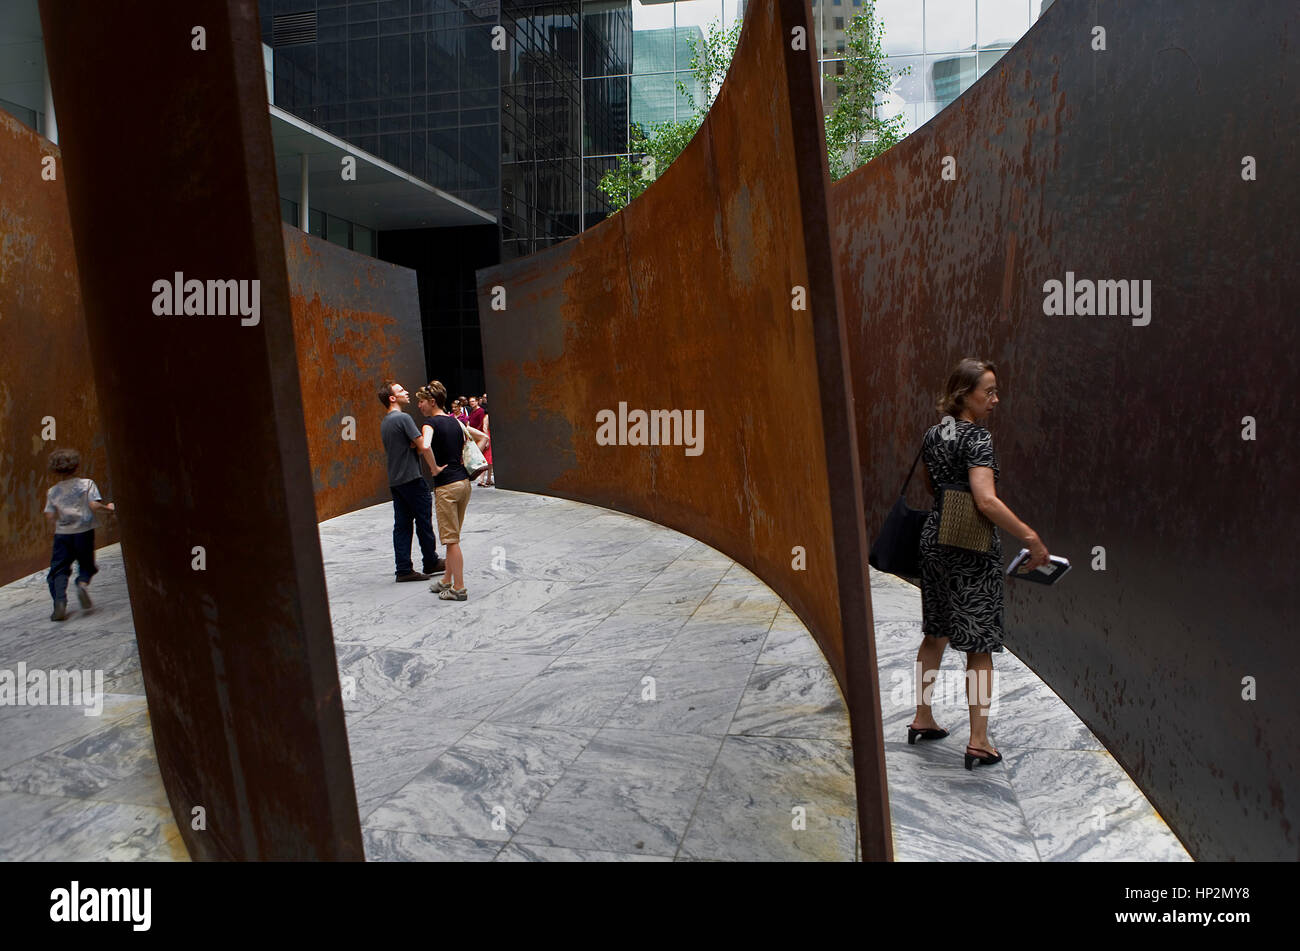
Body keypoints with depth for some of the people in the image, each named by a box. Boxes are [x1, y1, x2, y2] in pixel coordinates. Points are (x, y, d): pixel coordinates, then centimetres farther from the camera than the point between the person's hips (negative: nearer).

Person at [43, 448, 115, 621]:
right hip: (84, 531, -1)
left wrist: (55, 531, 17)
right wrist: (108, 508, 4)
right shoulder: (87, 484, -3)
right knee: (86, 564, 14)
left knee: (59, 569, 6)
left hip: (62, 534, 1)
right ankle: (83, 583, -17)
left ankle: (59, 602, -10)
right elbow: (94, 506, -14)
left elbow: (49, 517, 1)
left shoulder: (52, 491, 5)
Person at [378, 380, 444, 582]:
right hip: (412, 479, -8)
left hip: (395, 481, 8)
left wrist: (414, 447, -3)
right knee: (424, 523, 5)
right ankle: (431, 563, 16)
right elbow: (423, 447, -18)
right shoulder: (403, 418, -13)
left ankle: (404, 569, 6)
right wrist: (435, 468, -9)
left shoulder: (384, 422, 16)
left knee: (401, 526, 6)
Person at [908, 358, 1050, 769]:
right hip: (972, 550, -8)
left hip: (934, 539, 8)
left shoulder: (932, 434, 7)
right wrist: (1032, 537, -23)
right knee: (980, 646, 3)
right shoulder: (977, 437, -18)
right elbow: (987, 501, -27)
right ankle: (979, 742, 9)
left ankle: (922, 719, 30)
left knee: (934, 635, 19)